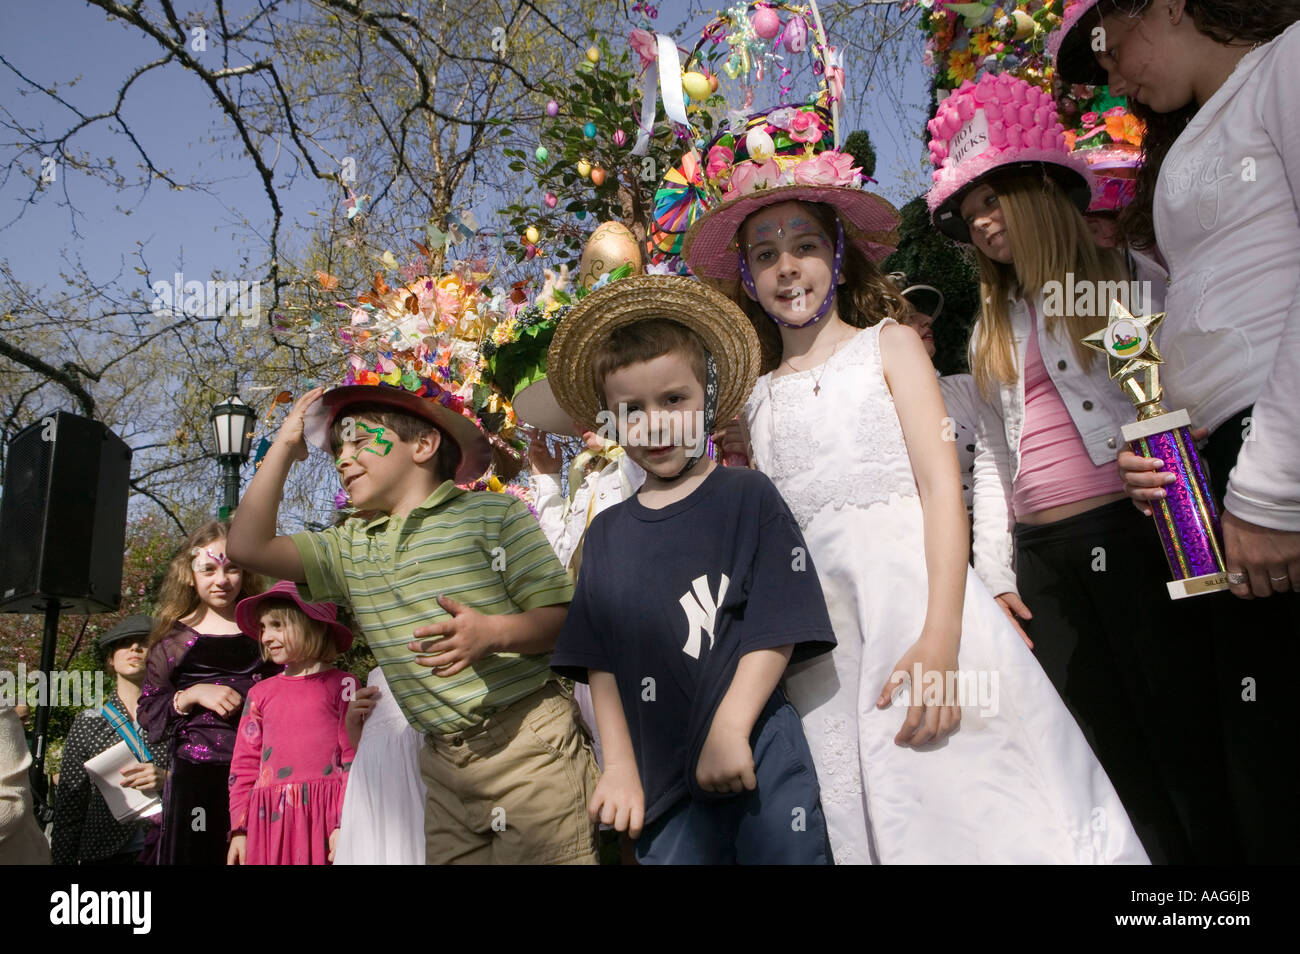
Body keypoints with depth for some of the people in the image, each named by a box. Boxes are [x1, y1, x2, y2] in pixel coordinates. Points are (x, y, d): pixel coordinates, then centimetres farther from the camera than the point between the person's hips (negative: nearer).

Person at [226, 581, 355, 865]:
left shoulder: (342, 685, 0)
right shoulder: (261, 693, 11)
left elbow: (353, 756, -3)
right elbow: (244, 764, 12)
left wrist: (344, 824, -8)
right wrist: (239, 828, 8)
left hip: (325, 814, -3)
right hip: (271, 819, 3)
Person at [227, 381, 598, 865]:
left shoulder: (493, 512, -3)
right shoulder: (351, 546, 16)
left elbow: (561, 617, -8)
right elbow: (250, 545, 7)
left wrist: (492, 632, -27)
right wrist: (284, 447, 10)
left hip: (527, 745, -5)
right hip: (444, 762, 6)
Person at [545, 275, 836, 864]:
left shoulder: (747, 497, -3)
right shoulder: (606, 533, 8)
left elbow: (776, 631, -7)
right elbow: (599, 661, 7)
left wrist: (730, 732, -13)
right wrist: (619, 766, 1)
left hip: (758, 757, -3)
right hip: (661, 777, 3)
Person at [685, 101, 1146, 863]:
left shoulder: (888, 345, 6)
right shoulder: (759, 396, 12)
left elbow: (942, 485, -5)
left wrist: (940, 638, -16)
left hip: (920, 593, -2)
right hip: (819, 625, 3)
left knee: (969, 799, -1)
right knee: (865, 813, 7)